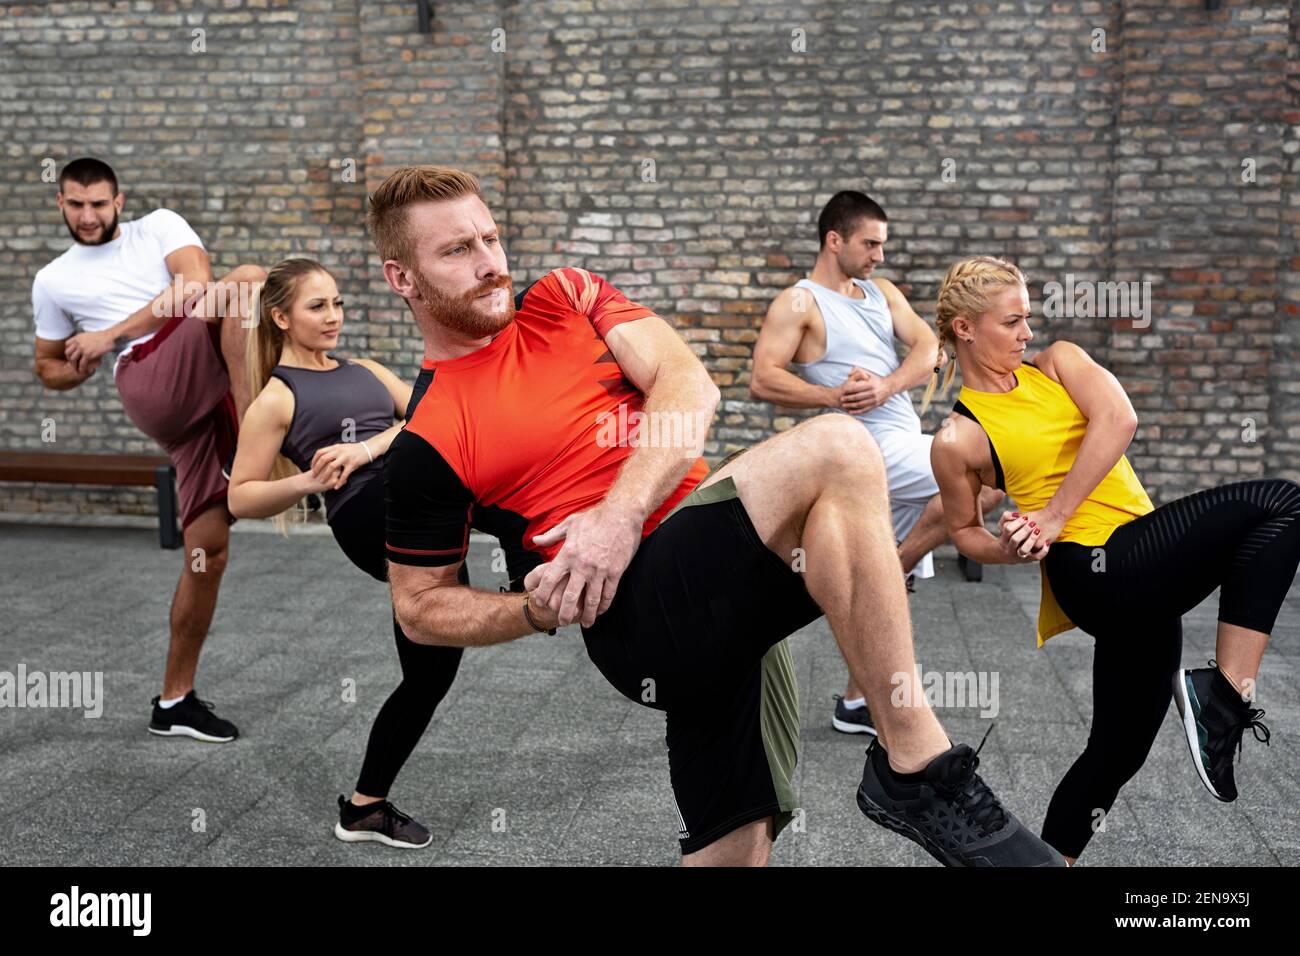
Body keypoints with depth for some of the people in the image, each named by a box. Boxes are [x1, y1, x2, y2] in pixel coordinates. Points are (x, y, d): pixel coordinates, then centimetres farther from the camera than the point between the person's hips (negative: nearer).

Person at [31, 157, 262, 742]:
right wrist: (80, 369, 9)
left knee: (208, 548, -5)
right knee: (247, 280, -25)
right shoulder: (53, 281, 24)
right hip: (152, 382, -1)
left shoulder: (160, 227, 21)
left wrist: (111, 335, -1)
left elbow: (197, 286, 1)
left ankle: (174, 702, 8)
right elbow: (48, 368, 33)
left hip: (215, 387, 1)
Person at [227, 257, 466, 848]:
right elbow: (240, 498, 4)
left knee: (431, 673, 10)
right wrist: (309, 482, -13)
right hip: (373, 517, -5)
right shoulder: (278, 396, 7)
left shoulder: (368, 372, 23)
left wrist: (369, 448, -10)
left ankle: (365, 807, 23)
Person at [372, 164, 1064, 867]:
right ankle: (919, 771, -24)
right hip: (635, 608, -5)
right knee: (833, 448, -25)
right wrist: (537, 611, -10)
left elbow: (689, 382, 2)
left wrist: (622, 511, -14)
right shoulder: (426, 445, 1)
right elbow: (419, 608, 8)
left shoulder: (566, 296, 14)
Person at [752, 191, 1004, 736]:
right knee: (989, 481, -19)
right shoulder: (798, 303, -4)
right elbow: (762, 381, -13)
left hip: (904, 448, 7)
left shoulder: (881, 292, 17)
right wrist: (833, 396, -23)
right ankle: (897, 563, -3)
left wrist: (887, 387, -14)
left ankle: (856, 705, 18)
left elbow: (928, 348, 5)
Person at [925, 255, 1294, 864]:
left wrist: (1052, 519, -12)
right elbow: (964, 531, 14)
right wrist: (1010, 550, -8)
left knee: (1120, 747, 15)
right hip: (1094, 570, -6)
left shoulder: (1057, 362, 13)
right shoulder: (958, 440, 0)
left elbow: (1118, 419, -5)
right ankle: (1225, 697, -23)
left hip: (1141, 568, 6)